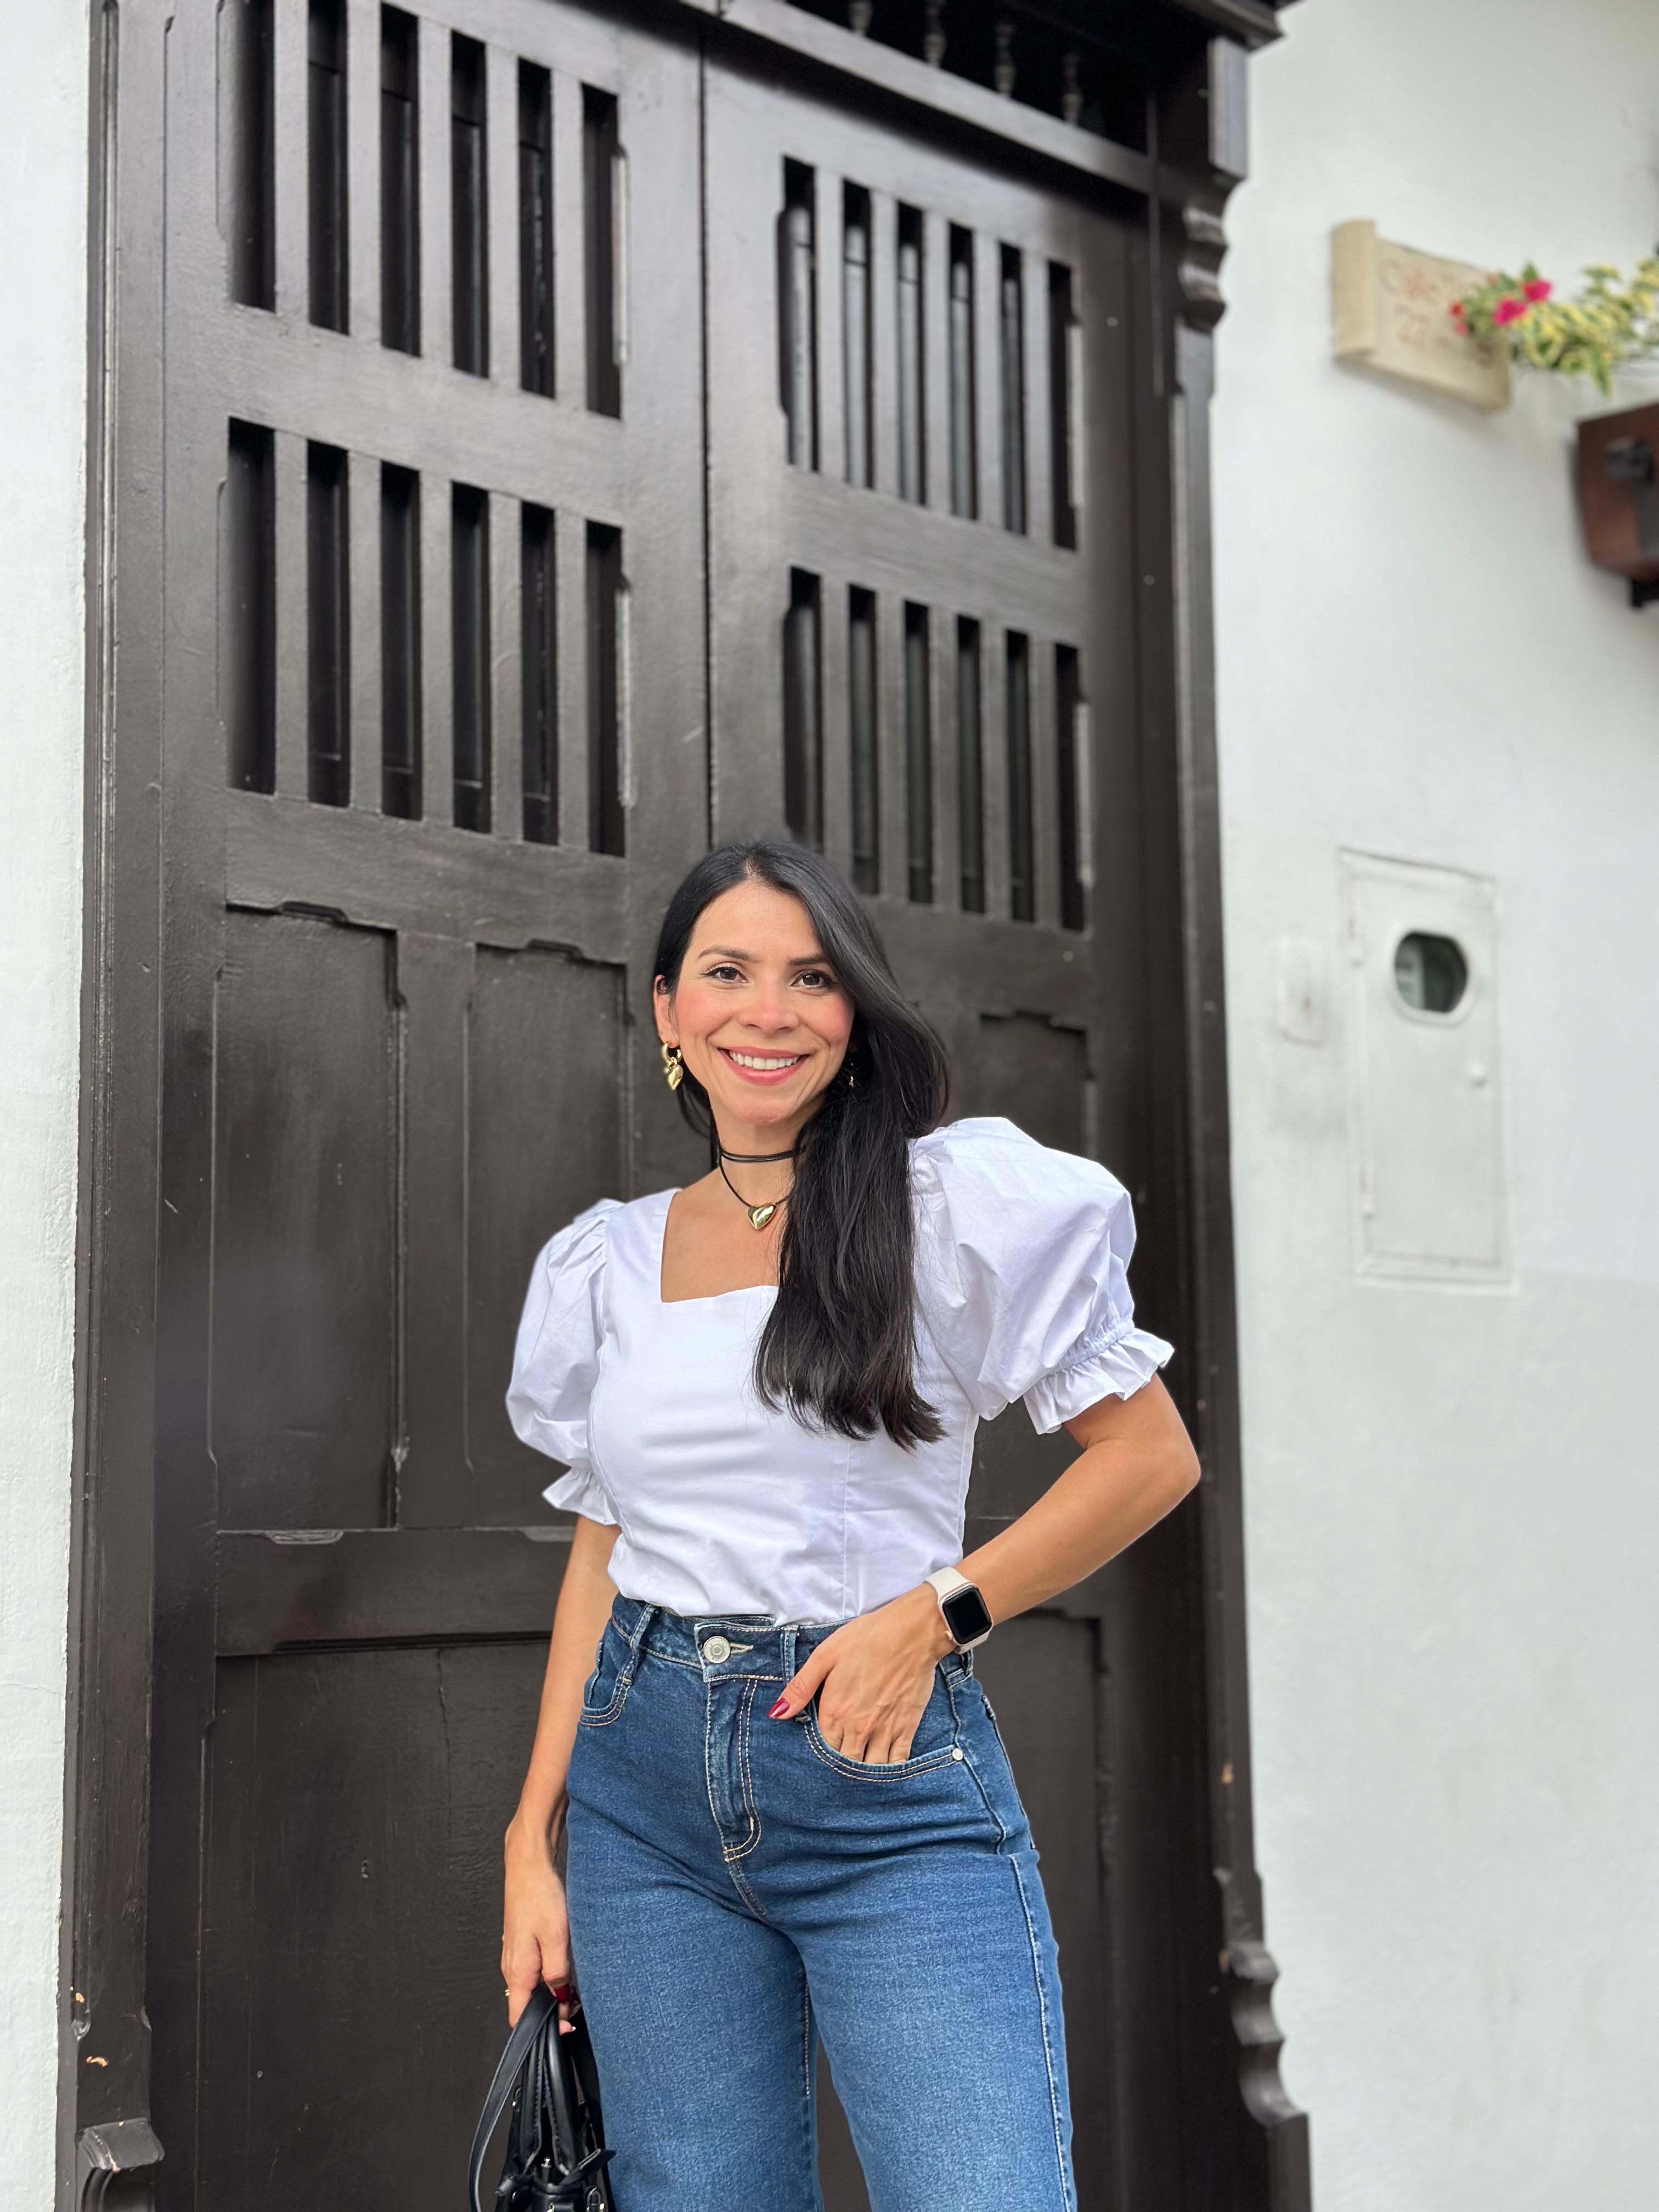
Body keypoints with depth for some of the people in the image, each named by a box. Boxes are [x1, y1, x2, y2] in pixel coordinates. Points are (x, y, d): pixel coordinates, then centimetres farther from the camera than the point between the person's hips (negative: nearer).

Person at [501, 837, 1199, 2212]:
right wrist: (535, 1841, 11)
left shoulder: (960, 1201, -2)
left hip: (892, 1785, -4)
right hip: (647, 1786, 4)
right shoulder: (608, 1262, 12)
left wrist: (937, 1612, -11)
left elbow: (1150, 1455, -1)